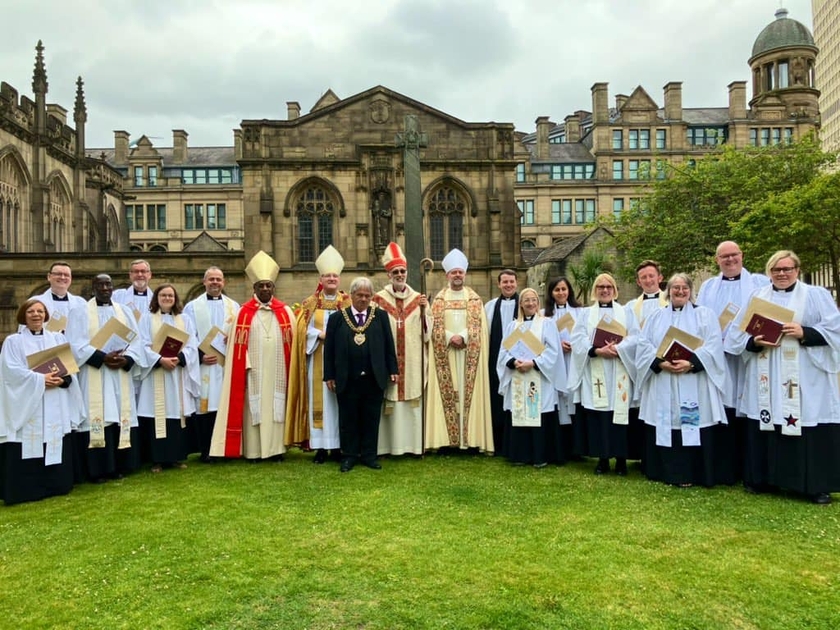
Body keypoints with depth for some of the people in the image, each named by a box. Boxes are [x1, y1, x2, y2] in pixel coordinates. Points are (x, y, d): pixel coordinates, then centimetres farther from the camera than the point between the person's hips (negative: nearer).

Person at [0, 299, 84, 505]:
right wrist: (40, 379, -18)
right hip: (26, 406, -3)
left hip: (56, 408, 3)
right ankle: (26, 491, 3)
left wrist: (63, 379, -14)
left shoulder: (58, 338, 14)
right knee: (27, 450, -6)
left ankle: (55, 486, 16)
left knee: (57, 449, 5)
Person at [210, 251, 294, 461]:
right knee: (254, 408, 3)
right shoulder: (244, 313, 1)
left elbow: (292, 342, 6)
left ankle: (276, 448, 13)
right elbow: (239, 344, -2)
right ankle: (253, 450, 10)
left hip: (277, 370, 2)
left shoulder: (285, 312, 7)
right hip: (254, 370, -1)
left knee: (277, 407, 5)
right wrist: (246, 364, -11)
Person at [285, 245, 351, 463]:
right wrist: (320, 334, -14)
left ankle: (337, 445, 9)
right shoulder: (311, 303, 7)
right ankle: (321, 446, 5)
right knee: (319, 399, 0)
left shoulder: (347, 302, 8)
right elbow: (303, 329, 1)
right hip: (318, 360, 0)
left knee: (339, 400, 2)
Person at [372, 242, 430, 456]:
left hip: (413, 360, 2)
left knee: (413, 398, 3)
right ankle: (390, 445, 8)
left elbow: (428, 332, 5)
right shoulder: (379, 299, 4)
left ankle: (414, 444, 11)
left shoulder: (418, 298, 9)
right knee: (390, 400, -1)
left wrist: (423, 310, -9)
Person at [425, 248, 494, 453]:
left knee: (469, 390, -2)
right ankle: (448, 437, -1)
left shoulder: (474, 298, 8)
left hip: (469, 353, 0)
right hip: (445, 353, 0)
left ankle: (470, 437, 1)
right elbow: (436, 326, 1)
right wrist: (451, 338, -14)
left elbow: (477, 325, -1)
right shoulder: (439, 298, 9)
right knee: (447, 392, -3)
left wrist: (462, 337, -16)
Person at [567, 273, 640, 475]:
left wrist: (617, 349, -17)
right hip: (595, 373, 0)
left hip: (619, 373, 0)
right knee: (598, 414, -2)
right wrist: (597, 350, -17)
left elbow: (635, 337, 0)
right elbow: (577, 338, -1)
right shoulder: (586, 313, 13)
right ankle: (602, 458, 6)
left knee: (620, 412, -3)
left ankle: (621, 459, 5)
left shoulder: (626, 311, 13)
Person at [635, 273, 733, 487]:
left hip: (694, 386, -2)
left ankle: (691, 474, 5)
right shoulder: (656, 317, 14)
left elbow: (713, 346, -5)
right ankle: (669, 473, 13)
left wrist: (691, 363, -19)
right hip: (663, 387, 3)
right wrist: (660, 363, -13)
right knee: (666, 427, 3)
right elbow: (644, 346, 4)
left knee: (693, 428, -4)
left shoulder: (704, 314, 7)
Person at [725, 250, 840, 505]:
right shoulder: (756, 297, 12)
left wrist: (804, 333, -17)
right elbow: (737, 333, 8)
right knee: (765, 428, 5)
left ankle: (817, 485, 9)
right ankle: (763, 479, 16)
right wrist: (755, 342, -11)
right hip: (766, 381, 2)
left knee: (810, 434, -2)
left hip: (805, 379, -2)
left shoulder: (817, 296, 6)